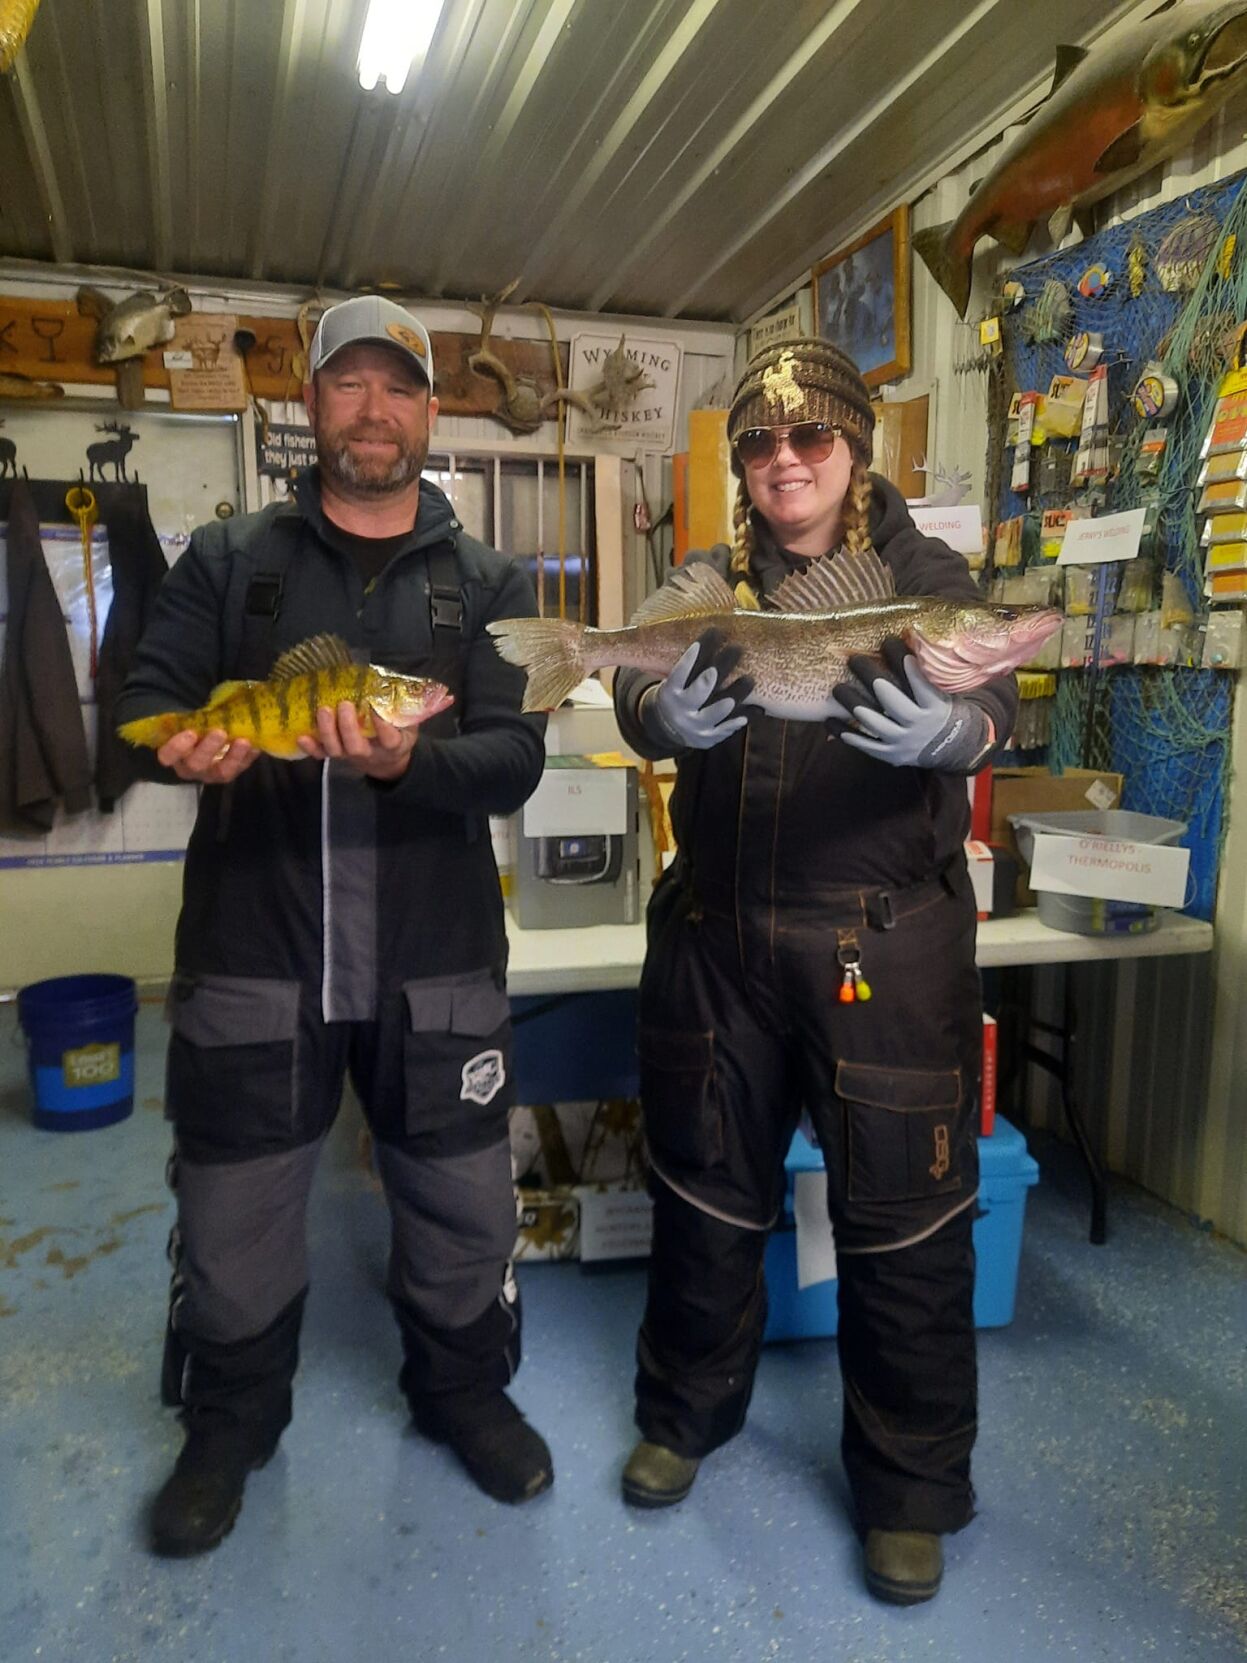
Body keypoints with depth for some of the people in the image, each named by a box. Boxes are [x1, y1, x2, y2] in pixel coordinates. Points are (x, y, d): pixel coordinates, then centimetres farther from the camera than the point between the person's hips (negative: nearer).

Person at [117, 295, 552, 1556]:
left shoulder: (486, 585, 6)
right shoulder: (228, 561, 7)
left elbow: (515, 757, -6)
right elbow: (141, 698, 2)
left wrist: (408, 762, -26)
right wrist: (186, 743, -22)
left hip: (434, 954, 1)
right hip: (252, 944, 0)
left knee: (460, 1204, 13)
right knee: (233, 1211, 14)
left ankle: (463, 1390, 42)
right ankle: (229, 1425, 41)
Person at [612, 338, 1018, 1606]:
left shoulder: (923, 573, 2)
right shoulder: (705, 582, 8)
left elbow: (994, 696, -12)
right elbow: (637, 687, -8)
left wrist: (953, 731, -36)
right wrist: (665, 717, -31)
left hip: (885, 939, -2)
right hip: (715, 932, 3)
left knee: (903, 1212, 6)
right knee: (706, 1182, 17)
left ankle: (911, 1488, 31)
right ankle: (687, 1411, 42)